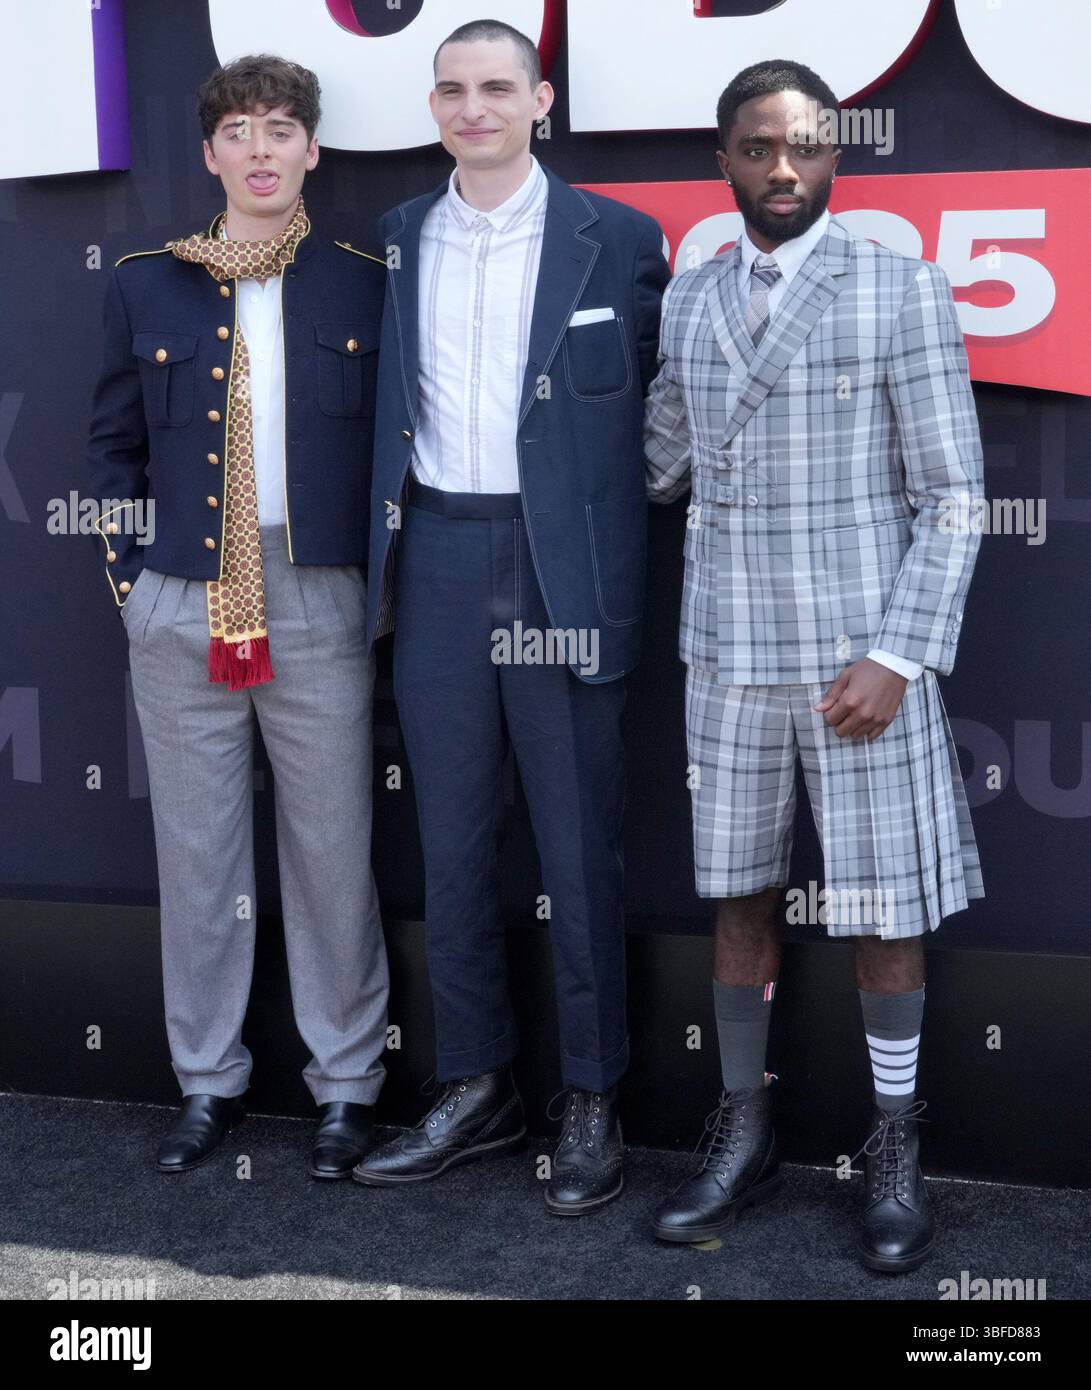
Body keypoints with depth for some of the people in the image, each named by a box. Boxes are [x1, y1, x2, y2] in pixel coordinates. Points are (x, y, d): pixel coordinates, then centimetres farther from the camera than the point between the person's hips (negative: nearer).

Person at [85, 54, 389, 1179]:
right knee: (196, 854, 8)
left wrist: (378, 578, 0)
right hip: (181, 609, 2)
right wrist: (130, 575, 6)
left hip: (319, 607, -1)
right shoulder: (146, 285, 8)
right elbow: (114, 441, 13)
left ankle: (347, 1086, 15)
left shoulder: (362, 286, 5)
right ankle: (206, 1082, 21)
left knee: (334, 852, 2)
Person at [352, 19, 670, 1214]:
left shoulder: (616, 239, -1)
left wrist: (610, 559, -3)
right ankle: (474, 1093, 24)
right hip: (438, 565, 4)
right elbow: (389, 414, 12)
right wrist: (386, 562, 6)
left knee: (578, 846, 3)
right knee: (451, 843, 10)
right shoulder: (398, 240, 9)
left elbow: (652, 405, 4)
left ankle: (593, 1101, 17)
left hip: (560, 572, -3)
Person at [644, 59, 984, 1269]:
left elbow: (952, 495, -8)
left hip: (862, 659, -3)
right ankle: (743, 1134, 26)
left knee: (882, 912, 4)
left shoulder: (903, 290, -6)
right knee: (740, 901, 11)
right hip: (729, 659, 4)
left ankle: (896, 1150, 22)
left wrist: (896, 657, -14)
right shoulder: (689, 299, 7)